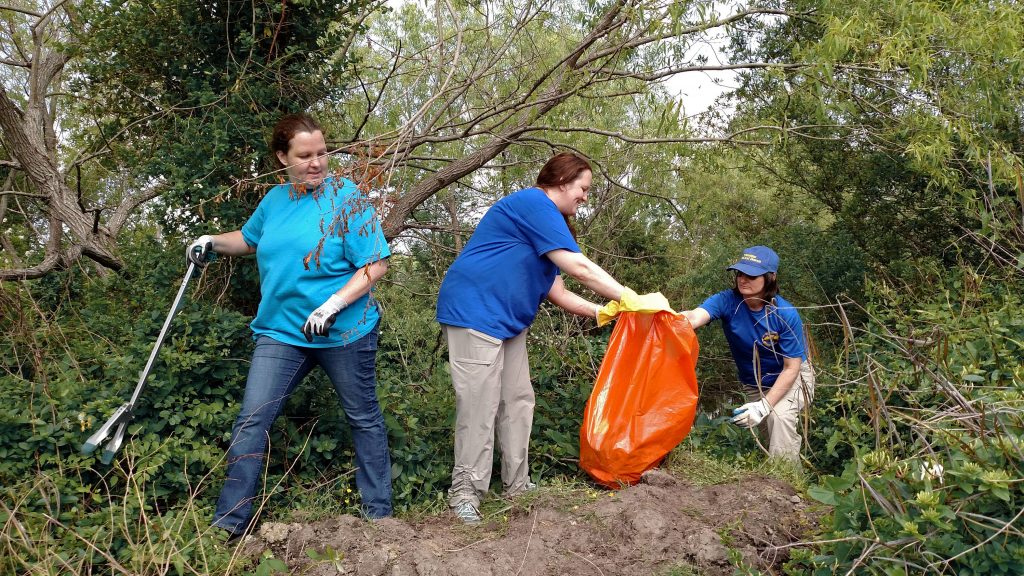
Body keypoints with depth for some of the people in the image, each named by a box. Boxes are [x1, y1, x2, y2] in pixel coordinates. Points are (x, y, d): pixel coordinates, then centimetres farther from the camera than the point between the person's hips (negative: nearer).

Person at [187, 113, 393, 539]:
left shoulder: (346, 198, -11)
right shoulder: (275, 199, 7)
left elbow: (375, 265, -15)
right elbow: (249, 239, 27)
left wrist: (332, 306, -24)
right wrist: (213, 242, 8)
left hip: (344, 331, -4)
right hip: (282, 329, 5)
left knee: (364, 419, 11)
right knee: (251, 421, -2)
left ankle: (379, 514, 26)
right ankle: (229, 522, 8)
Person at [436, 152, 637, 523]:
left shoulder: (546, 220, 19)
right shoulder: (535, 204, -14)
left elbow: (556, 293, 12)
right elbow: (580, 269, -20)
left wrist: (603, 312, 3)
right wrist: (631, 299, -15)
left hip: (507, 322, 11)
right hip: (475, 311, -11)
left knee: (517, 401, 10)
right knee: (479, 404, -9)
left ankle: (516, 485, 17)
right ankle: (465, 492, -2)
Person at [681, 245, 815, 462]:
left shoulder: (785, 314, -28)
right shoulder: (727, 301, -24)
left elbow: (791, 367, -22)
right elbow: (694, 318, -45)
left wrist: (764, 406, -31)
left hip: (791, 379, -4)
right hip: (753, 385, 4)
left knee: (780, 416, -29)